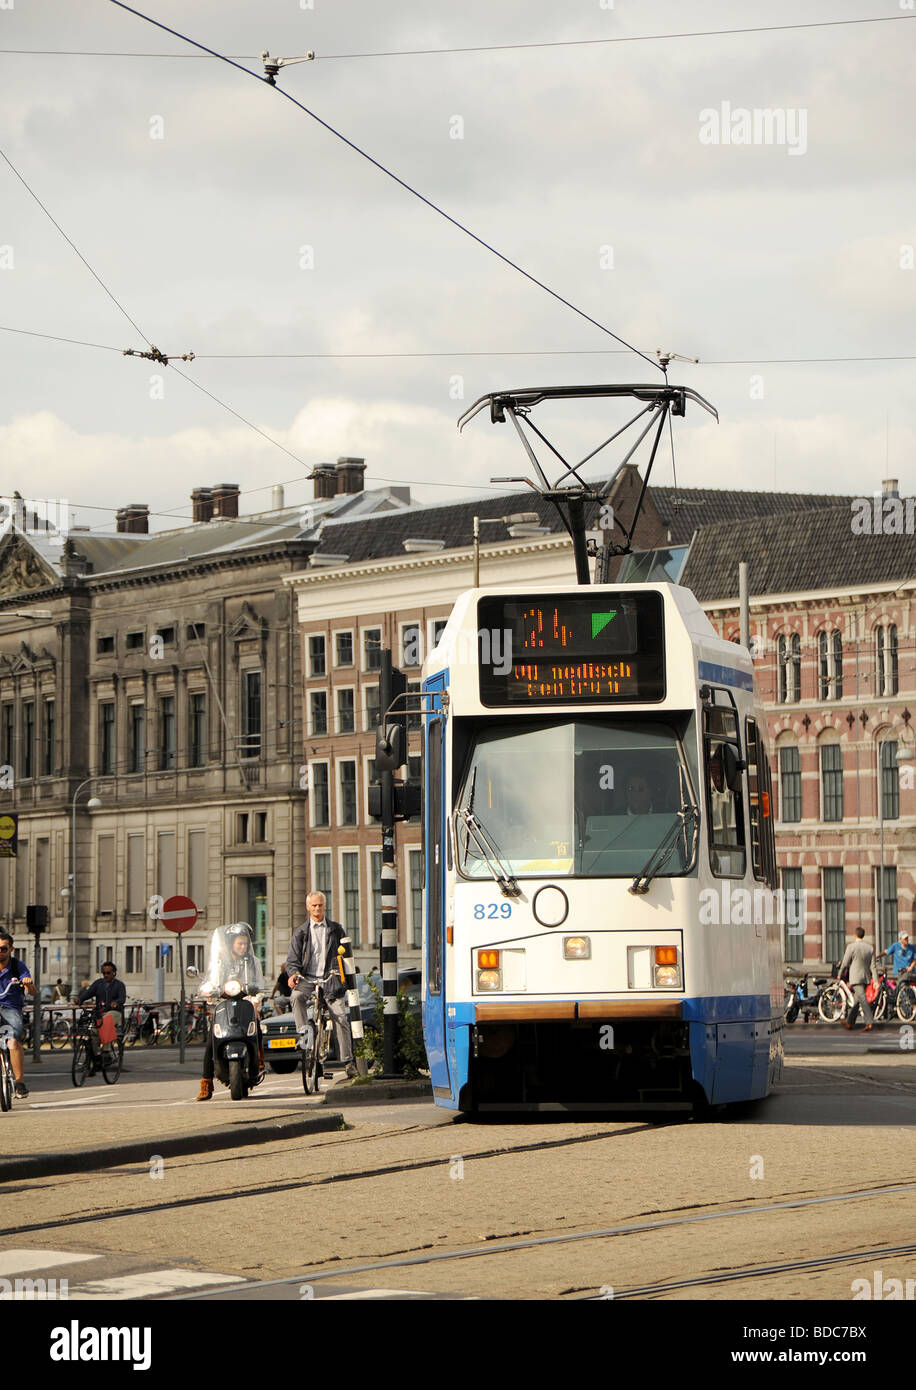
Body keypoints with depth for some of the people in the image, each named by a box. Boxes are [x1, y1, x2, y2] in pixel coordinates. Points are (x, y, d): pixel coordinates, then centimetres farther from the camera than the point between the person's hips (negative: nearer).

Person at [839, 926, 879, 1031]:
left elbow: (845, 963, -5)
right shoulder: (869, 948, 6)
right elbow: (873, 966, 3)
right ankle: (850, 1022, 27)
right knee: (857, 1000, 16)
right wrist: (875, 980, -1)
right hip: (866, 978, 6)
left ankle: (870, 1022, -25)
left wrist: (840, 975, 10)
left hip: (855, 978, -6)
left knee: (862, 1000, -13)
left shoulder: (851, 946, -9)